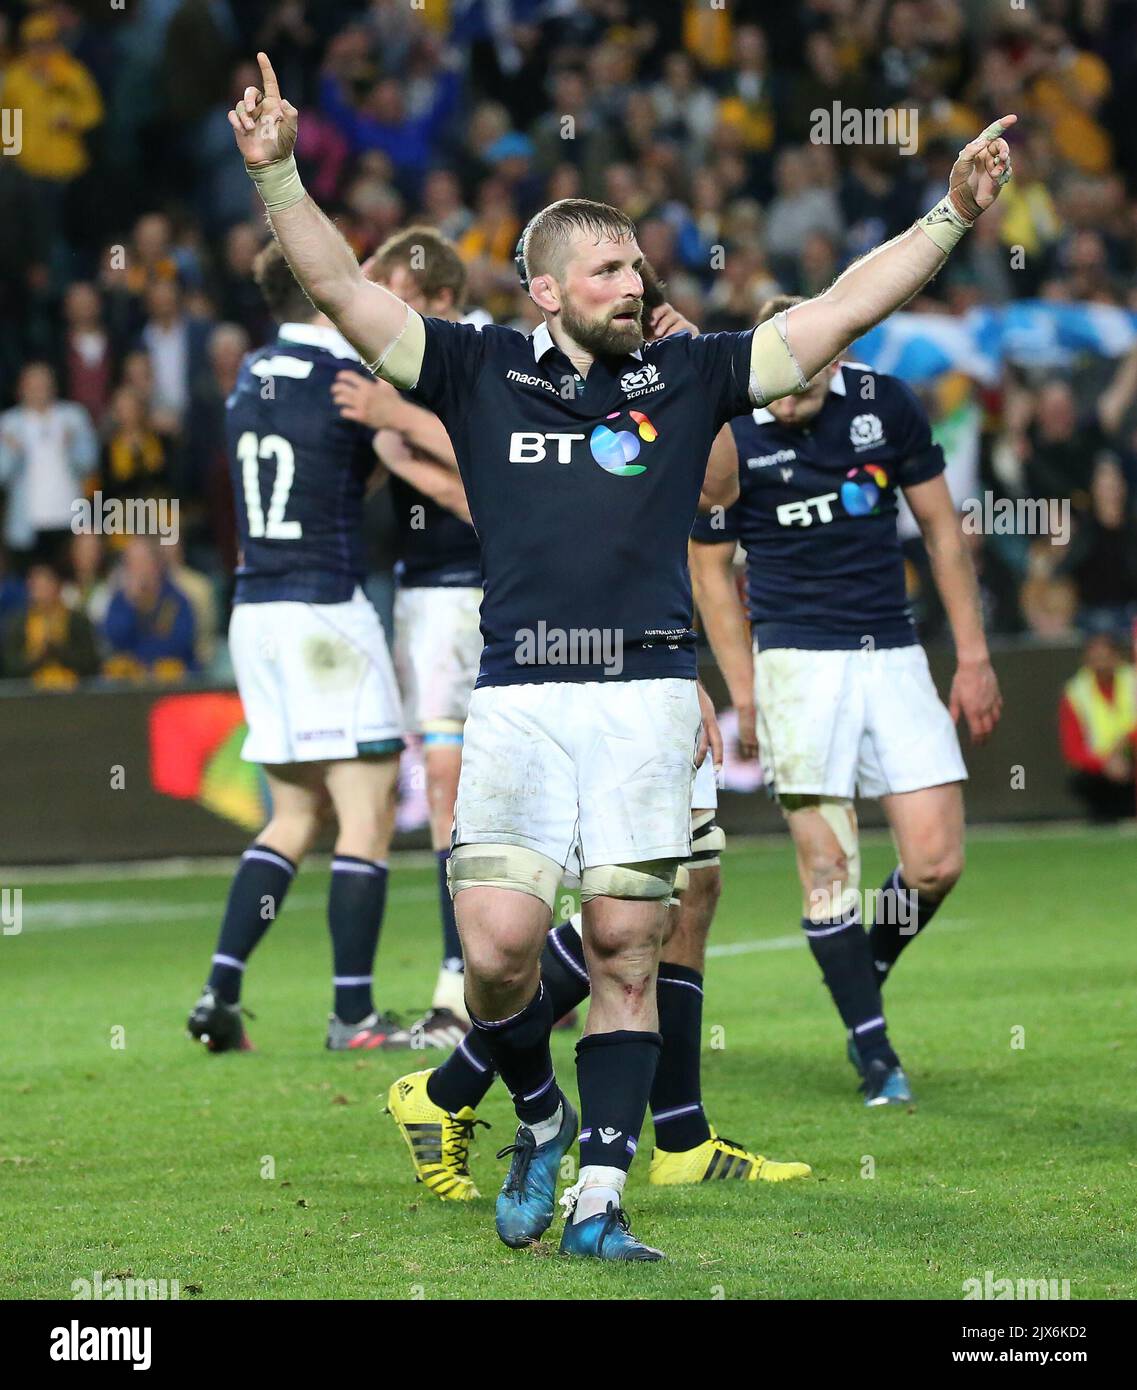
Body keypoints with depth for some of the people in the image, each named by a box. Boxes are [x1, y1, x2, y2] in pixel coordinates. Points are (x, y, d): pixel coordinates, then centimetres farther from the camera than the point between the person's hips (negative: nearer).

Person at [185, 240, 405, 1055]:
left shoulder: (253, 374, 9)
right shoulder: (350, 380, -12)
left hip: (255, 613, 7)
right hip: (327, 612, -7)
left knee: (294, 817, 14)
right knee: (368, 817, -2)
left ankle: (222, 988, 2)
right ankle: (354, 1015, -4)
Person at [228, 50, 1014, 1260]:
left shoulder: (686, 377, 12)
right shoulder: (481, 372, 9)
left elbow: (846, 307, 13)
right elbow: (341, 288, 5)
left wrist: (952, 213, 7)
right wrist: (276, 171, -8)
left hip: (646, 694, 1)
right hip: (518, 696, -1)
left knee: (624, 953, 0)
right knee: (497, 946, -9)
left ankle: (598, 1201, 5)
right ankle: (539, 1116, 21)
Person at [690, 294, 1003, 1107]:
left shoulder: (886, 404, -2)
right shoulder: (724, 437, -7)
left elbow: (942, 528, 8)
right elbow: (712, 567, 6)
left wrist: (973, 658, 7)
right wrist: (744, 696, 3)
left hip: (894, 654, 2)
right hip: (798, 658, -2)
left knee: (937, 862, -4)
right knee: (828, 866, -9)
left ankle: (865, 984, 22)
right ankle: (876, 1055, -1)